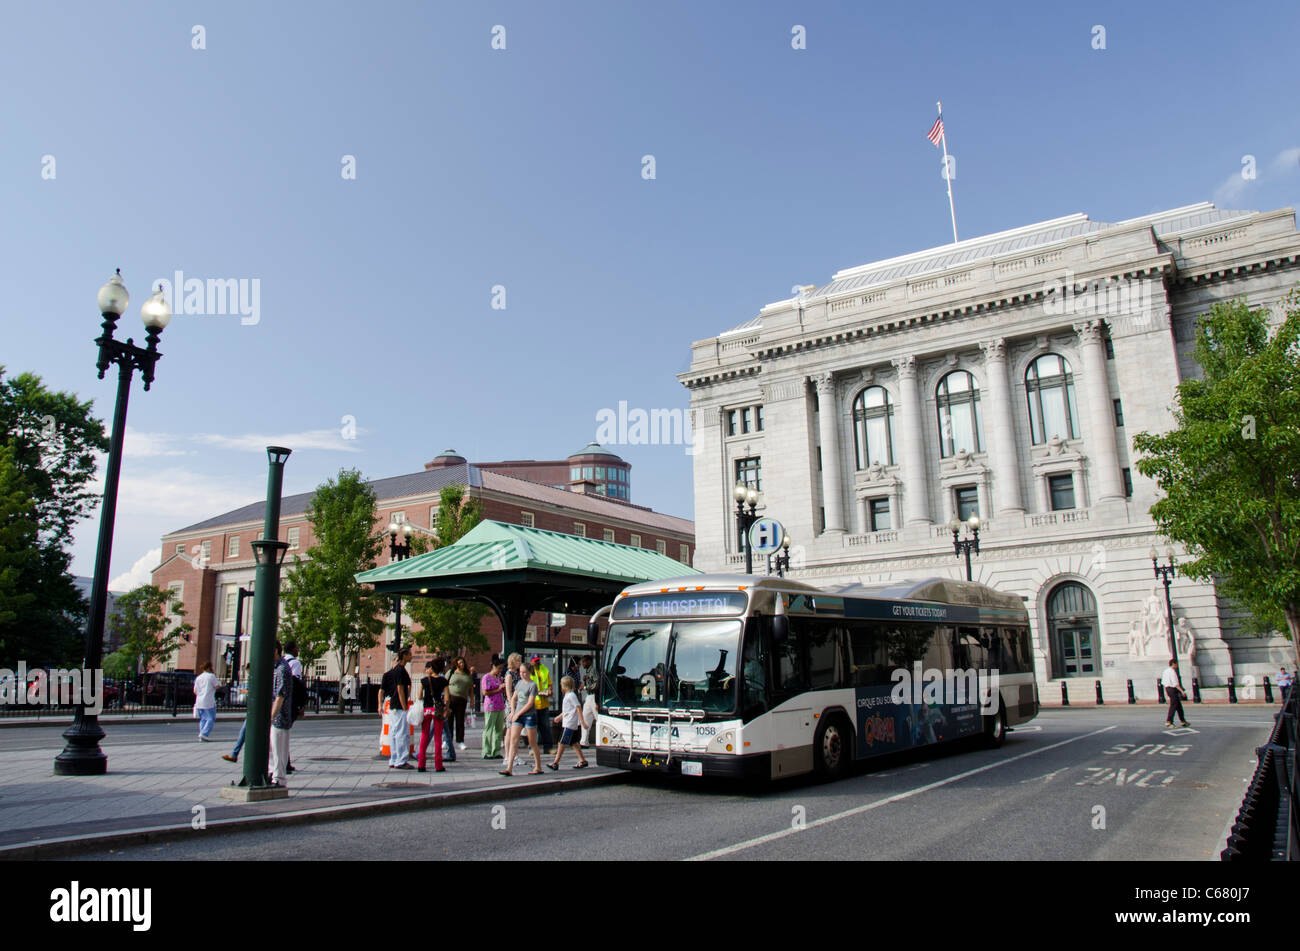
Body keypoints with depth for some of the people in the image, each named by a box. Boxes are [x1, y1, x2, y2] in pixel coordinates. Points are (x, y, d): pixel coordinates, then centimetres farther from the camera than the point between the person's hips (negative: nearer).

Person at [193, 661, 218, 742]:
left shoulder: (198, 678, 11)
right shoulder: (211, 676, -7)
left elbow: (195, 691, 12)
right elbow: (217, 687, -4)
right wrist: (215, 678, 6)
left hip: (199, 701, 6)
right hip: (209, 701, -6)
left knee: (203, 719, 13)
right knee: (210, 718, -1)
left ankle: (202, 738, 10)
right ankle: (204, 733, -17)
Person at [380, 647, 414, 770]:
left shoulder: (394, 669, 15)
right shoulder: (400, 670, -14)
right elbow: (400, 690, -17)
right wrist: (404, 708, -16)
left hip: (392, 707, 10)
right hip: (399, 707, -10)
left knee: (394, 734, 11)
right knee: (403, 734, -7)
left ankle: (393, 761, 15)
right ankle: (401, 761, -6)